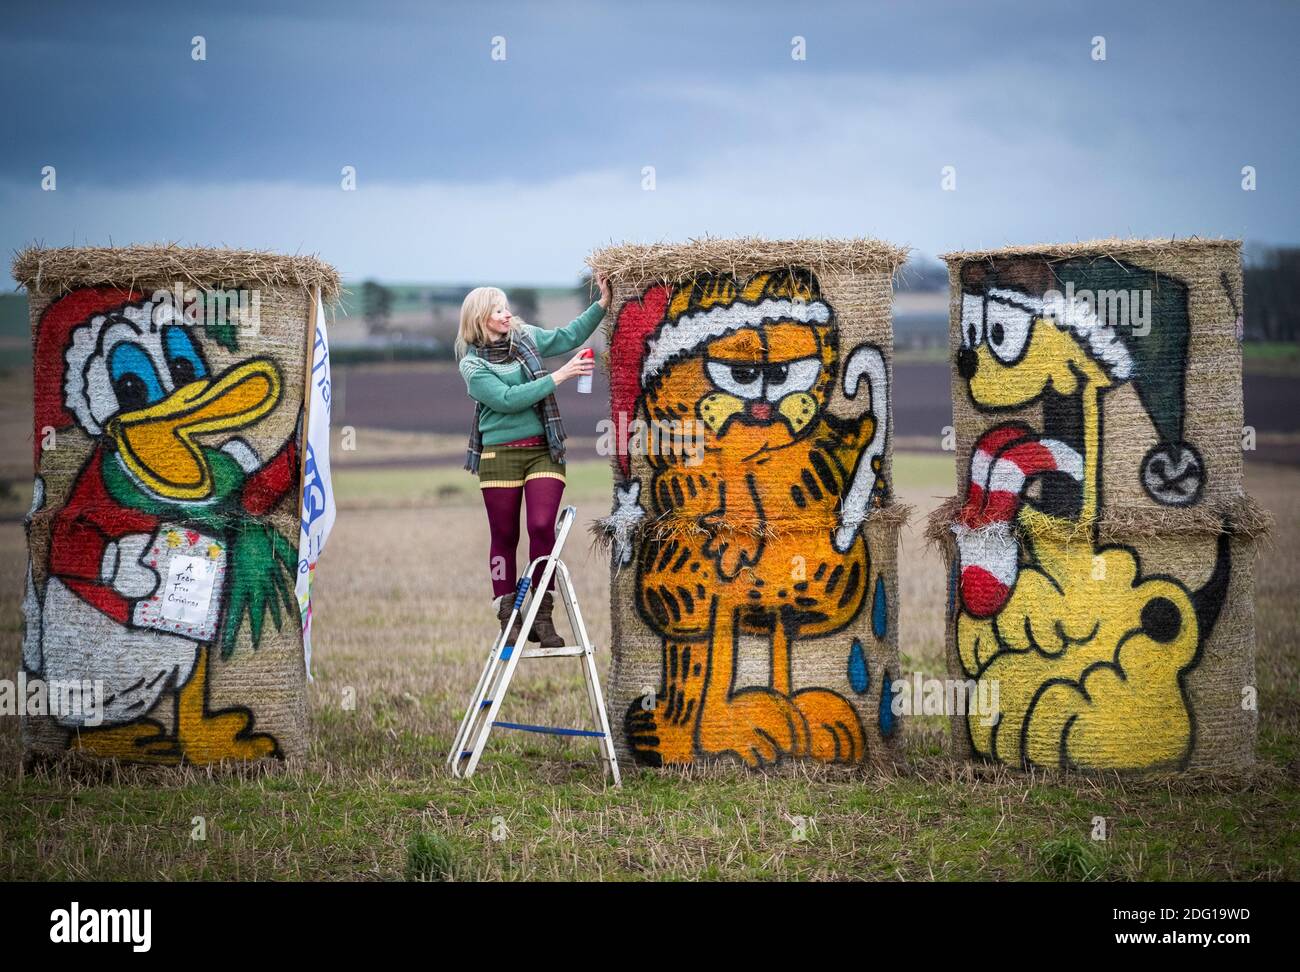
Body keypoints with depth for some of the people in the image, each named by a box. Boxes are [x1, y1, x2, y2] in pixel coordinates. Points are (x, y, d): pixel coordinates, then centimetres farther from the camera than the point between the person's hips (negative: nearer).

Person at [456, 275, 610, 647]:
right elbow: (508, 399, -15)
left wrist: (602, 304, 10)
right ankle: (508, 619, 8)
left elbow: (567, 337, 21)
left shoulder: (526, 338, 10)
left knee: (542, 526, -13)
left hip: (544, 450, 3)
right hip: (500, 455, -3)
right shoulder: (472, 365, -4)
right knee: (504, 536, 1)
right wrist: (558, 376, -16)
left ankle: (542, 616, -7)